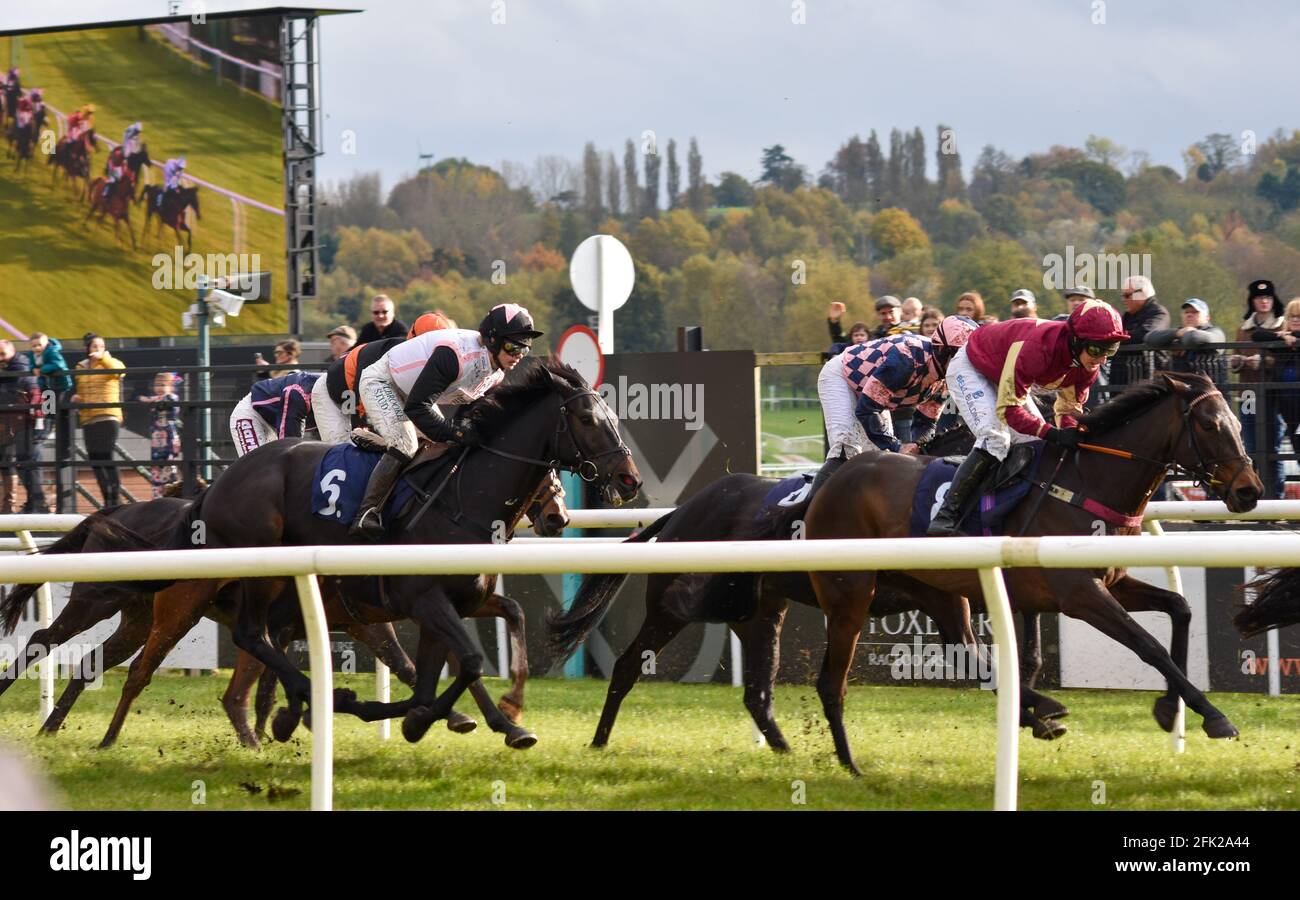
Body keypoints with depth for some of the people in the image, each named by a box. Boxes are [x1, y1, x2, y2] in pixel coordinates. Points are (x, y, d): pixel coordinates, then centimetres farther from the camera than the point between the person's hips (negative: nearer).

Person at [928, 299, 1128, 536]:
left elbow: (1070, 407, -5)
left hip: (1005, 379, 8)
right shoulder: (1038, 348, -43)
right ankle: (947, 514, -25)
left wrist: (1072, 433, -27)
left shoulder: (1088, 365, -18)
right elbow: (1007, 408, -39)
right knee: (995, 439, -25)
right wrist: (1053, 434, -48)